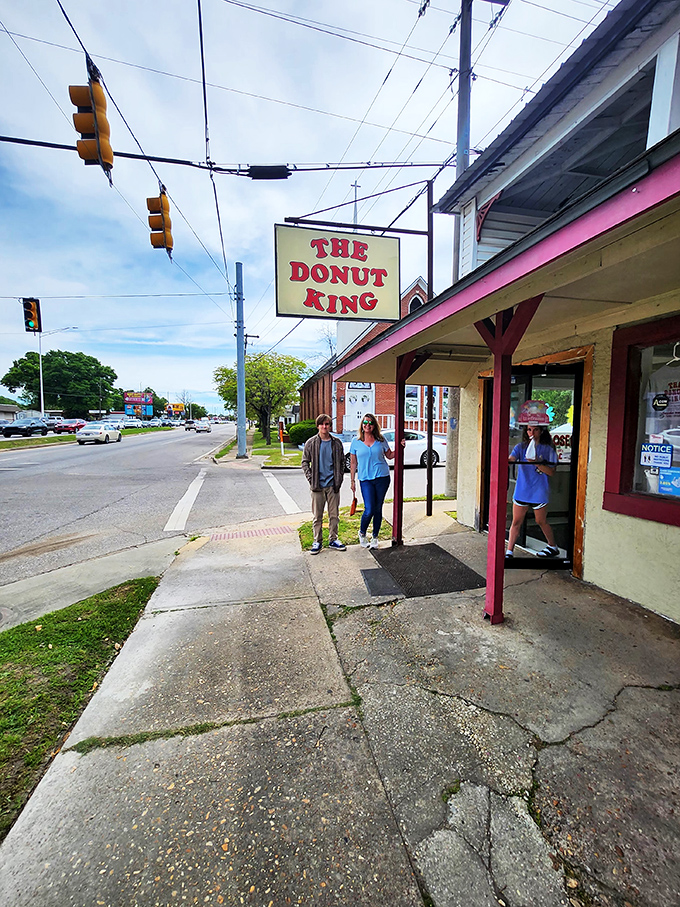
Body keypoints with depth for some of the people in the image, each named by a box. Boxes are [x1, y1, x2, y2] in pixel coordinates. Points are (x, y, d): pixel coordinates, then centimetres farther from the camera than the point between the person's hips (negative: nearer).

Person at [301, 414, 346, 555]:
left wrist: (339, 479, 2)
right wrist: (311, 479, -6)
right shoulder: (311, 443, 0)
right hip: (317, 485, -1)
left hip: (333, 485, 2)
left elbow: (342, 462, 11)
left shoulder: (337, 442, 4)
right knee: (317, 516, 6)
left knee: (334, 514, 9)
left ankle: (333, 540, 23)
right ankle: (317, 541, 18)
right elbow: (305, 462, 3)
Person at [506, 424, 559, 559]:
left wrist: (536, 463, -20)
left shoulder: (548, 449, -2)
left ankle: (553, 547, 37)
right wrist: (507, 460, -37)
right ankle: (509, 551, 11)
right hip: (521, 491, 2)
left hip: (539, 492, -2)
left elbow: (551, 472, -5)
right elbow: (511, 459, -14)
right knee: (516, 522, 4)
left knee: (541, 521, 13)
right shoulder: (520, 447, 3)